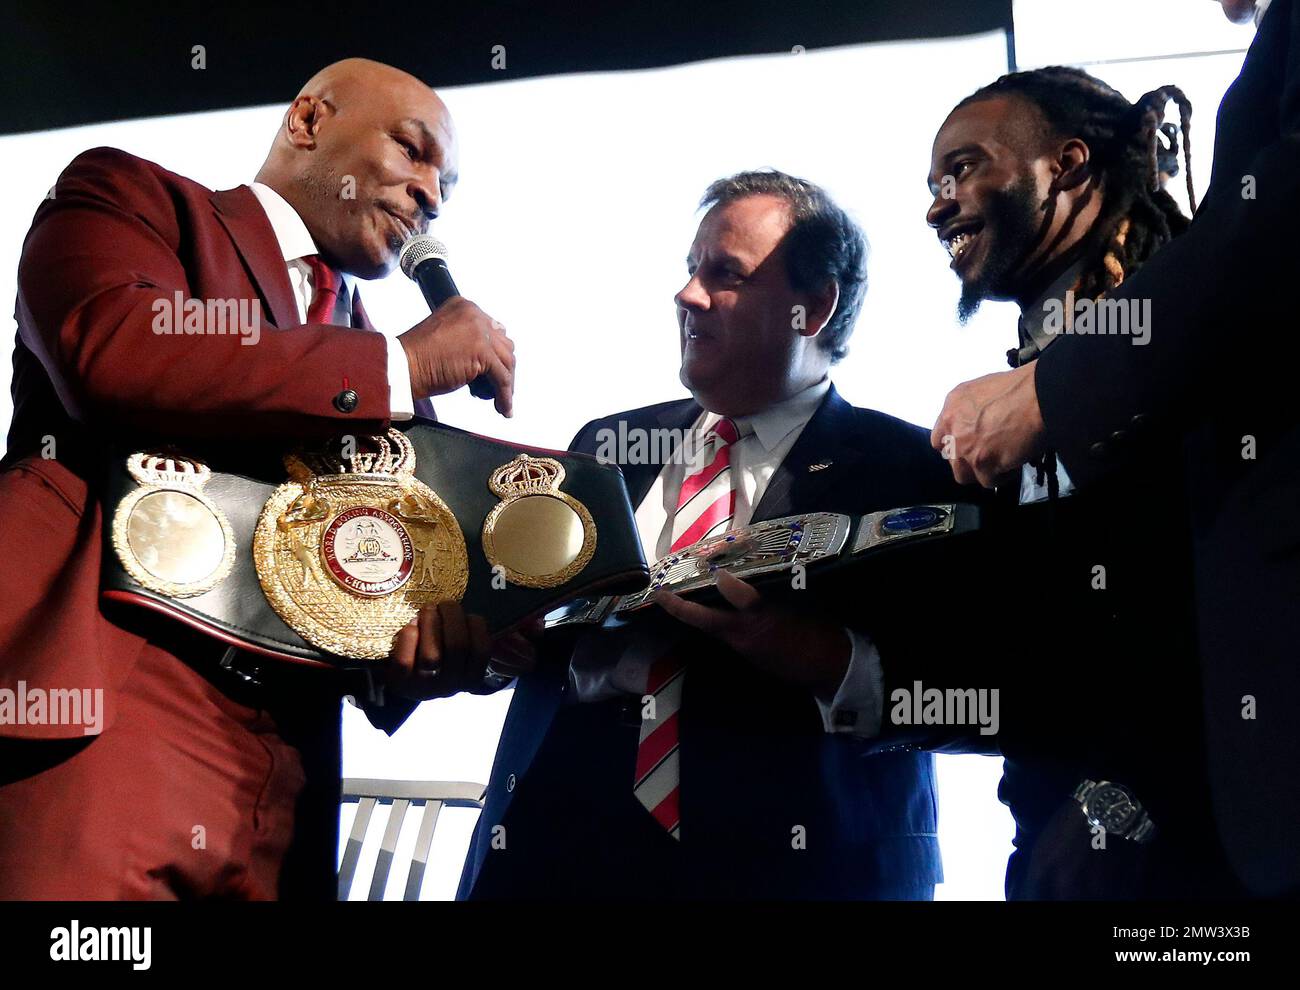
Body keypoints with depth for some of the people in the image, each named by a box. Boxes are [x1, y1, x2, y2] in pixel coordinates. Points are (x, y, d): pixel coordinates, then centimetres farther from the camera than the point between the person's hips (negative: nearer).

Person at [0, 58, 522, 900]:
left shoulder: (383, 385, 23)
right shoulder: (133, 196, 8)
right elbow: (111, 351, -14)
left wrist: (431, 639, -7)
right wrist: (402, 368, -6)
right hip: (85, 730, -6)